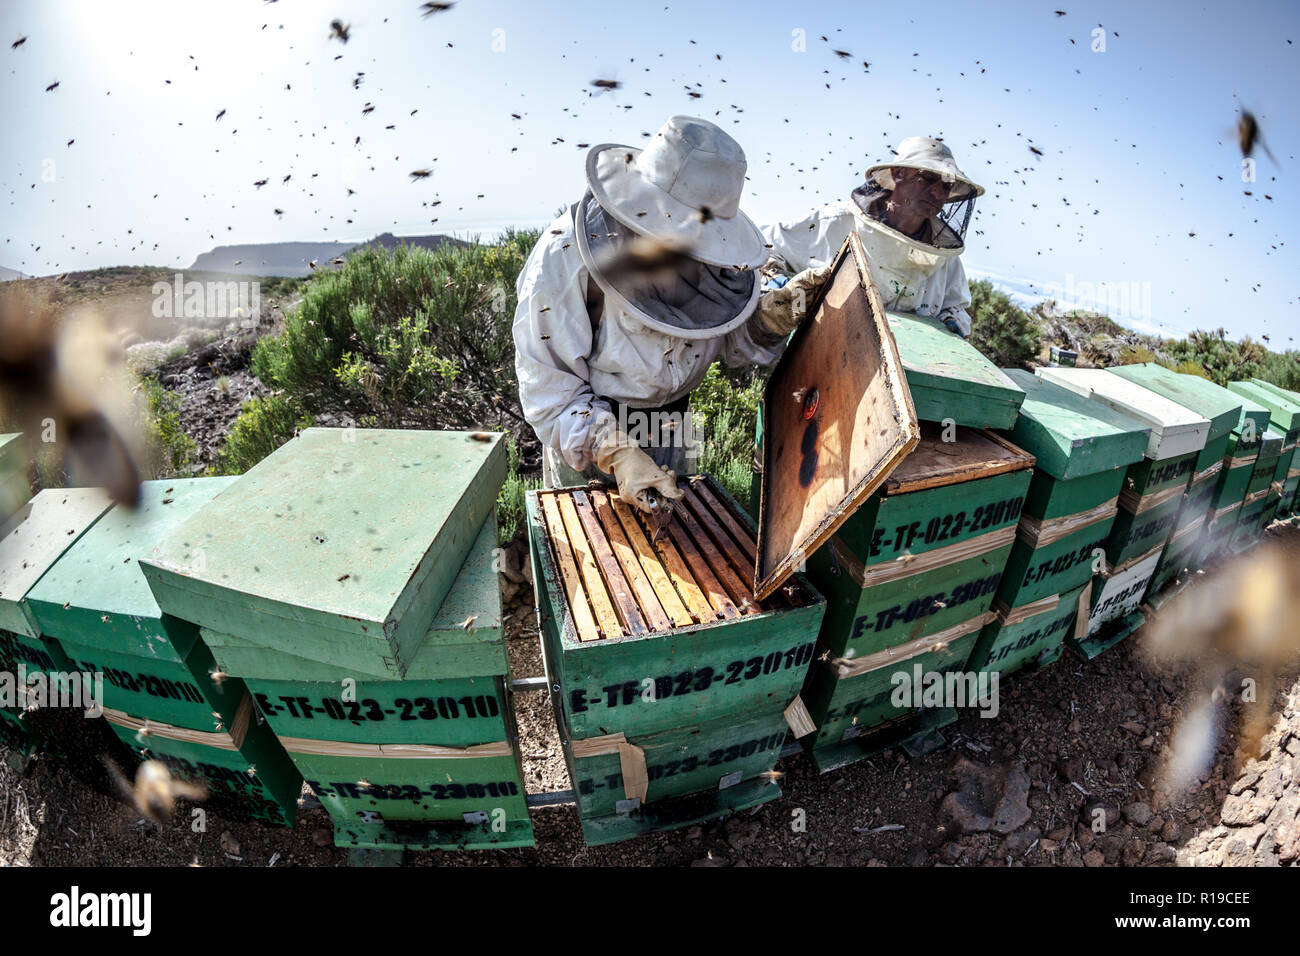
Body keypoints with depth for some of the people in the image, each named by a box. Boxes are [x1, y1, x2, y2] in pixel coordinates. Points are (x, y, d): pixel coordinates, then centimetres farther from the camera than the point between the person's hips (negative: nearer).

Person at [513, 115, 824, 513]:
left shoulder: (708, 248, -12)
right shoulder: (564, 257, -27)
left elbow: (731, 340, 1)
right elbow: (548, 388, -24)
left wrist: (767, 321, -21)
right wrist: (614, 453, -35)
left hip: (672, 428, 4)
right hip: (584, 434, -3)